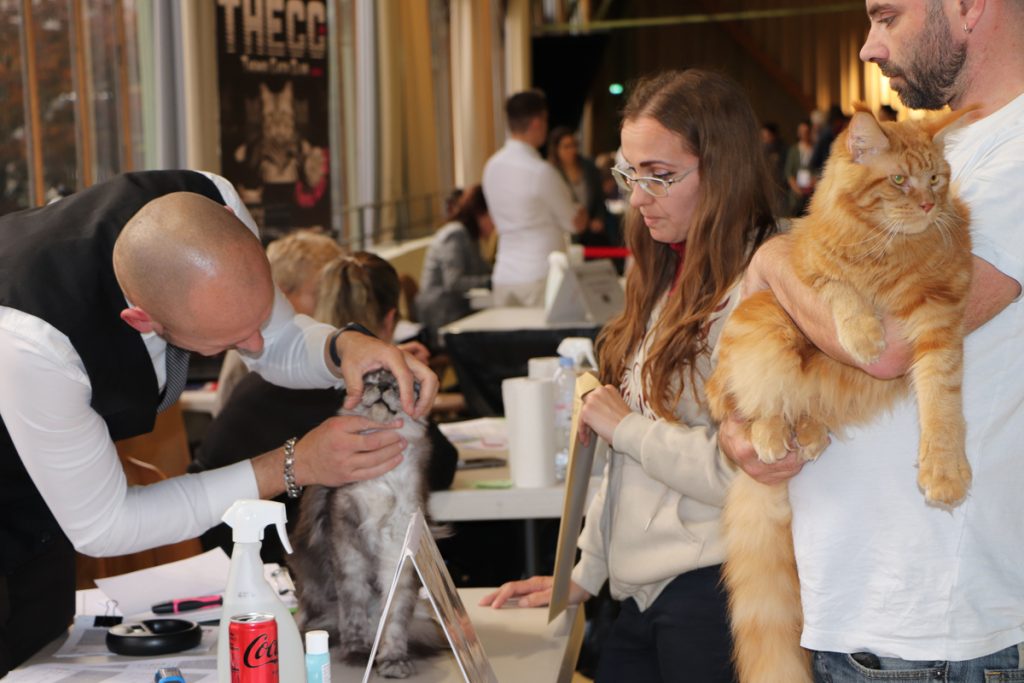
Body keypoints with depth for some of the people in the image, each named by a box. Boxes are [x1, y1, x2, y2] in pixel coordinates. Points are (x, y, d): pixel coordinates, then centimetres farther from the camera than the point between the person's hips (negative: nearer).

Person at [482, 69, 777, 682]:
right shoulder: (671, 282, 13)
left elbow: (742, 472, -24)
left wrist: (625, 425, -11)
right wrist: (584, 574, 18)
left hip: (710, 591, -8)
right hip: (645, 595, 8)